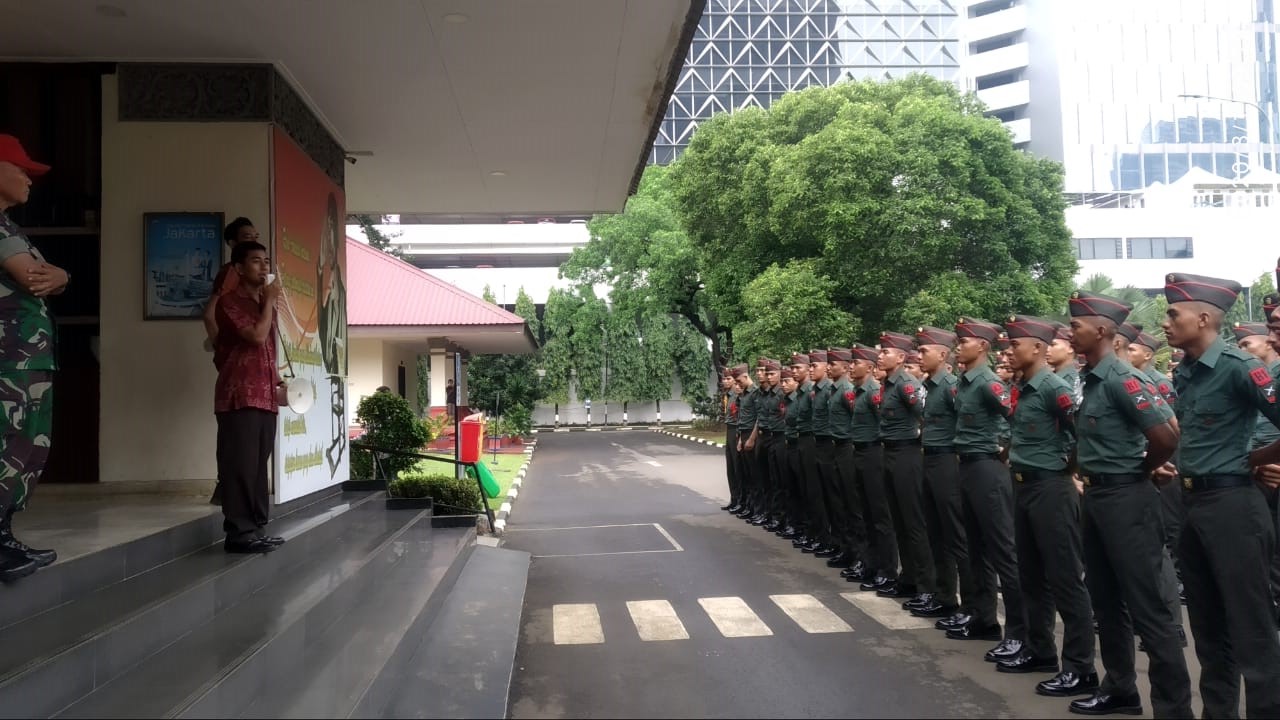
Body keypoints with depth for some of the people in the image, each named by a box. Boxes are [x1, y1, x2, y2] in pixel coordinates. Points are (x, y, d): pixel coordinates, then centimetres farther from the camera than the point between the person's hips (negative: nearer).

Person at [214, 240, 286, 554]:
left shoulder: (265, 305, 21)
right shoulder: (229, 302, -4)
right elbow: (257, 336, -17)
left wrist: (278, 382, 14)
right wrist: (270, 301, -5)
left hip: (265, 398, 8)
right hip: (239, 397, -8)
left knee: (258, 466, 10)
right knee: (240, 466, -8)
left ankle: (256, 528, 15)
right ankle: (239, 532, -5)